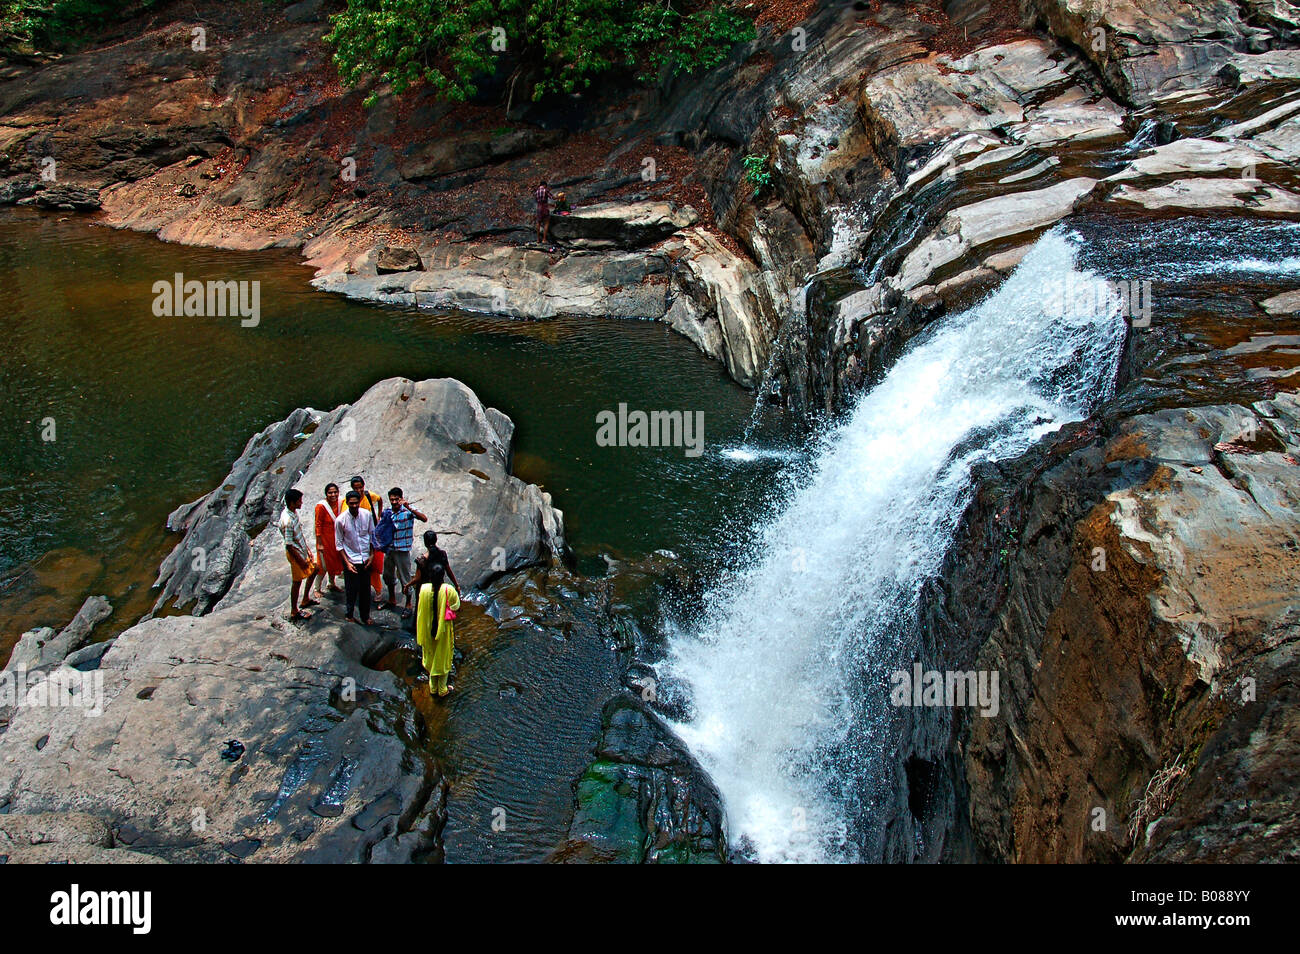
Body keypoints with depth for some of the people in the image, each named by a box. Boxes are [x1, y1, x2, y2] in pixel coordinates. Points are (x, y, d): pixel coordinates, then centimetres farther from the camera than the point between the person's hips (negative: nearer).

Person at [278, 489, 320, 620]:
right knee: (298, 581, 3)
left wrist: (307, 548, 17)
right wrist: (300, 560, -21)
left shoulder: (294, 512, -1)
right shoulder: (288, 520, -30)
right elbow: (289, 545, -26)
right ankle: (294, 612, 17)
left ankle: (306, 599, 36)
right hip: (295, 553, -10)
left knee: (314, 569, 22)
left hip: (302, 550, 10)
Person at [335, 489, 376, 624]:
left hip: (365, 558, 2)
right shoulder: (341, 520, -14)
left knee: (366, 589, 10)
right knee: (351, 590, 7)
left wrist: (371, 555, 1)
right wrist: (347, 562, -9)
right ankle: (350, 615, 27)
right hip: (350, 560, -2)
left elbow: (372, 535, 5)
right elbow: (339, 543, -6)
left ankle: (365, 616, 27)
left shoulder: (367, 515, -8)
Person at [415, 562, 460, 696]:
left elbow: (420, 611, -3)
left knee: (430, 657, 20)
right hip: (444, 628, -2)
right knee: (443, 658, 14)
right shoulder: (448, 590, -22)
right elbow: (456, 605, -7)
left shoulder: (424, 589, -15)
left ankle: (433, 687, 33)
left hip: (428, 629, 2)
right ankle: (442, 689, 25)